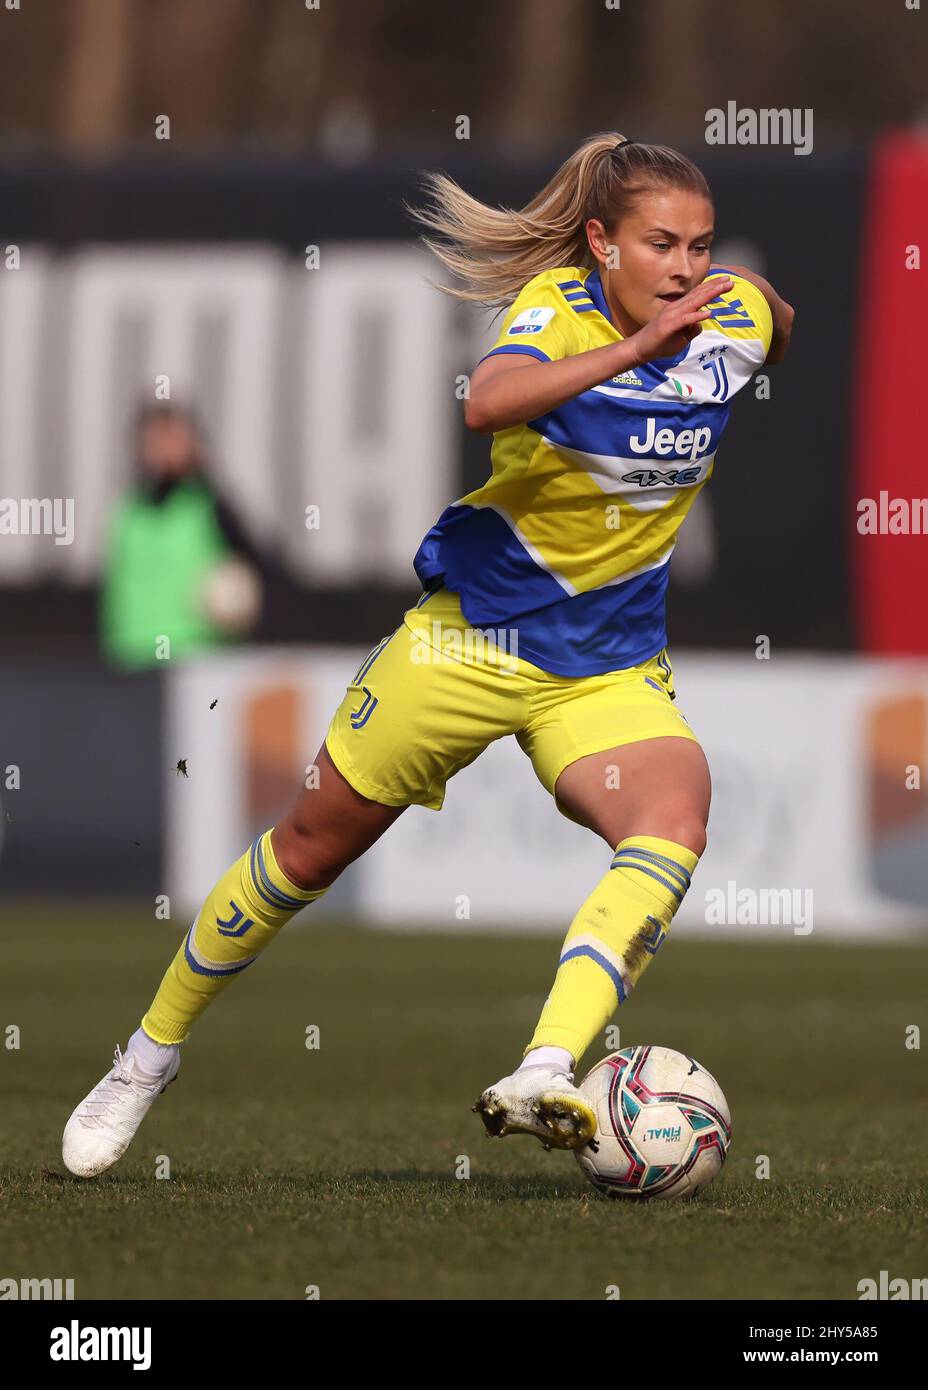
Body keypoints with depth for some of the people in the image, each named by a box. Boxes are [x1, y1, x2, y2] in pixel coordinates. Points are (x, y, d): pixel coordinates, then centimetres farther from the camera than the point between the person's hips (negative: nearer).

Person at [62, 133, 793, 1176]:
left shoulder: (736, 315, -5)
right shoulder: (558, 304, -18)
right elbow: (488, 403, -43)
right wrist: (634, 348, -50)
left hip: (610, 668, 3)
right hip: (472, 628, -2)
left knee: (675, 825, -28)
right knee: (313, 844, 8)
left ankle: (542, 1079, -41)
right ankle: (147, 1060, 28)